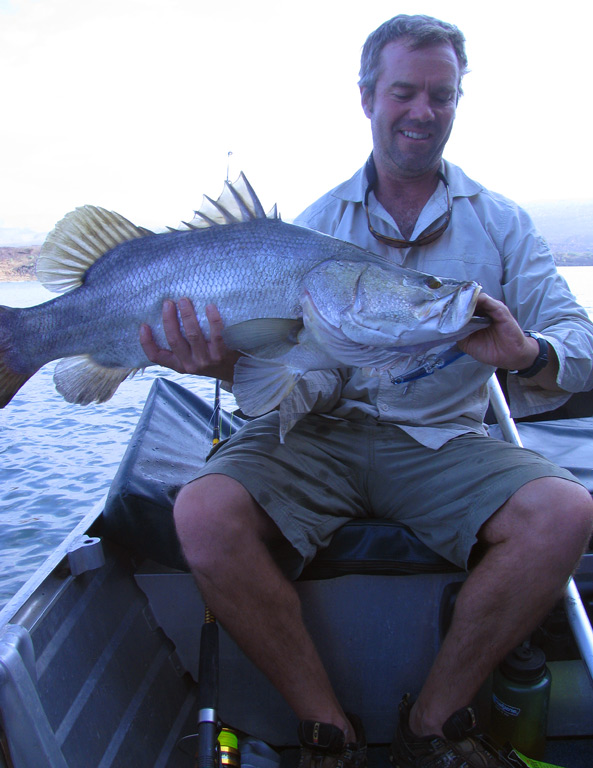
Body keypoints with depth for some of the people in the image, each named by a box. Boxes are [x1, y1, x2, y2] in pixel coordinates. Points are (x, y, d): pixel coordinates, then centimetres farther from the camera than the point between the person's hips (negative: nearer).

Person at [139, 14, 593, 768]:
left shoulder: (499, 221, 8)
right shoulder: (317, 224, 5)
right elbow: (311, 377, -3)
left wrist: (527, 358, -27)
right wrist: (238, 366, -26)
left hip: (442, 439, 1)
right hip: (325, 431, 0)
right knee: (204, 514, -26)